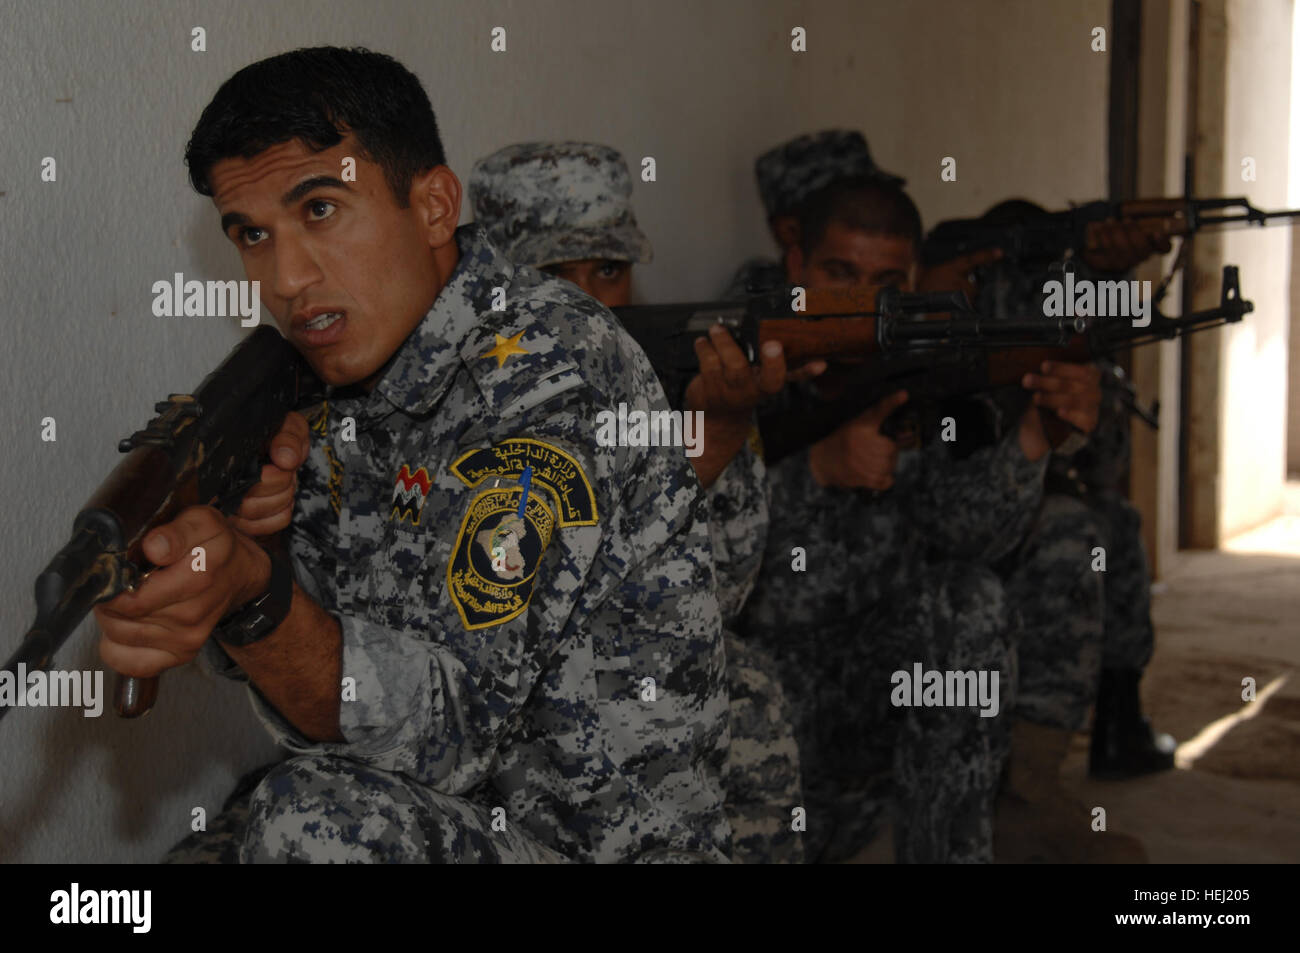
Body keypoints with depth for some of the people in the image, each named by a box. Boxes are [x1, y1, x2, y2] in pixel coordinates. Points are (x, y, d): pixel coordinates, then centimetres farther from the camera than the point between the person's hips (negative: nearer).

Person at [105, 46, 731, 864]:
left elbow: (451, 725, -26)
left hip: (602, 835, -7)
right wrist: (229, 539, -12)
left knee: (320, 819, -27)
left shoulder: (544, 367, -20)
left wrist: (253, 601, -39)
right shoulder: (346, 381, 5)